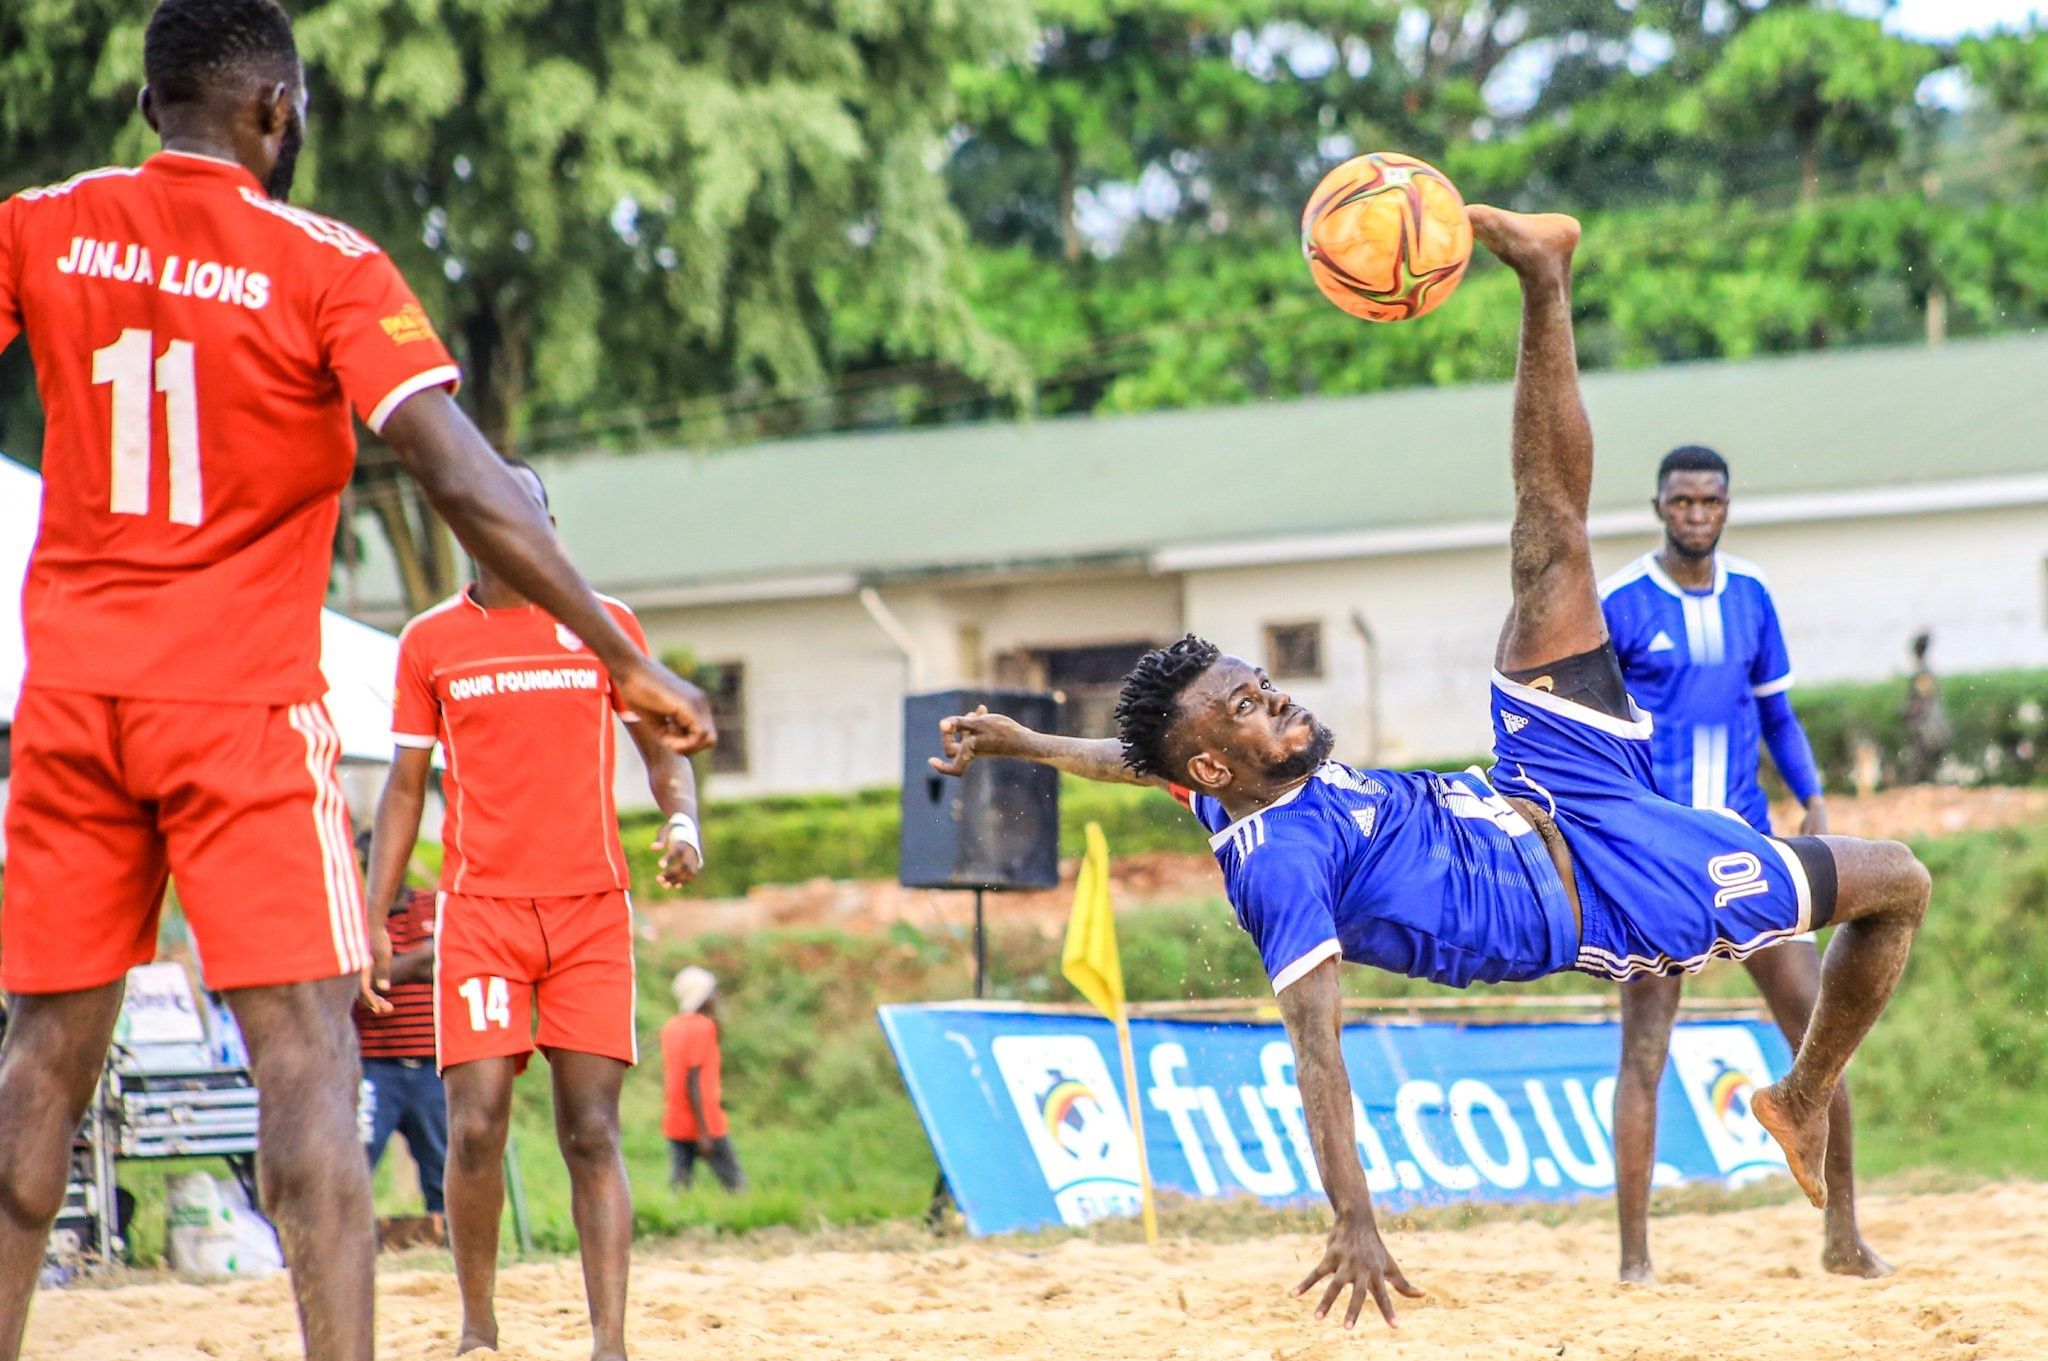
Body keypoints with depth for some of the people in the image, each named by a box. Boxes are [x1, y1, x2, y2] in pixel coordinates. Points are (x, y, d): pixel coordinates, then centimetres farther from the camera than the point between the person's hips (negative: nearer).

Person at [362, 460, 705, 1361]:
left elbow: (661, 746, 14)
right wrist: (371, 923, 7)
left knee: (592, 1129, -5)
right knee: (477, 1124, -10)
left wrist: (683, 818, -8)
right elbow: (405, 786, 12)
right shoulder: (430, 641, 9)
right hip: (479, 907, 0)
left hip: (591, 906, 0)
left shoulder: (605, 625, 8)